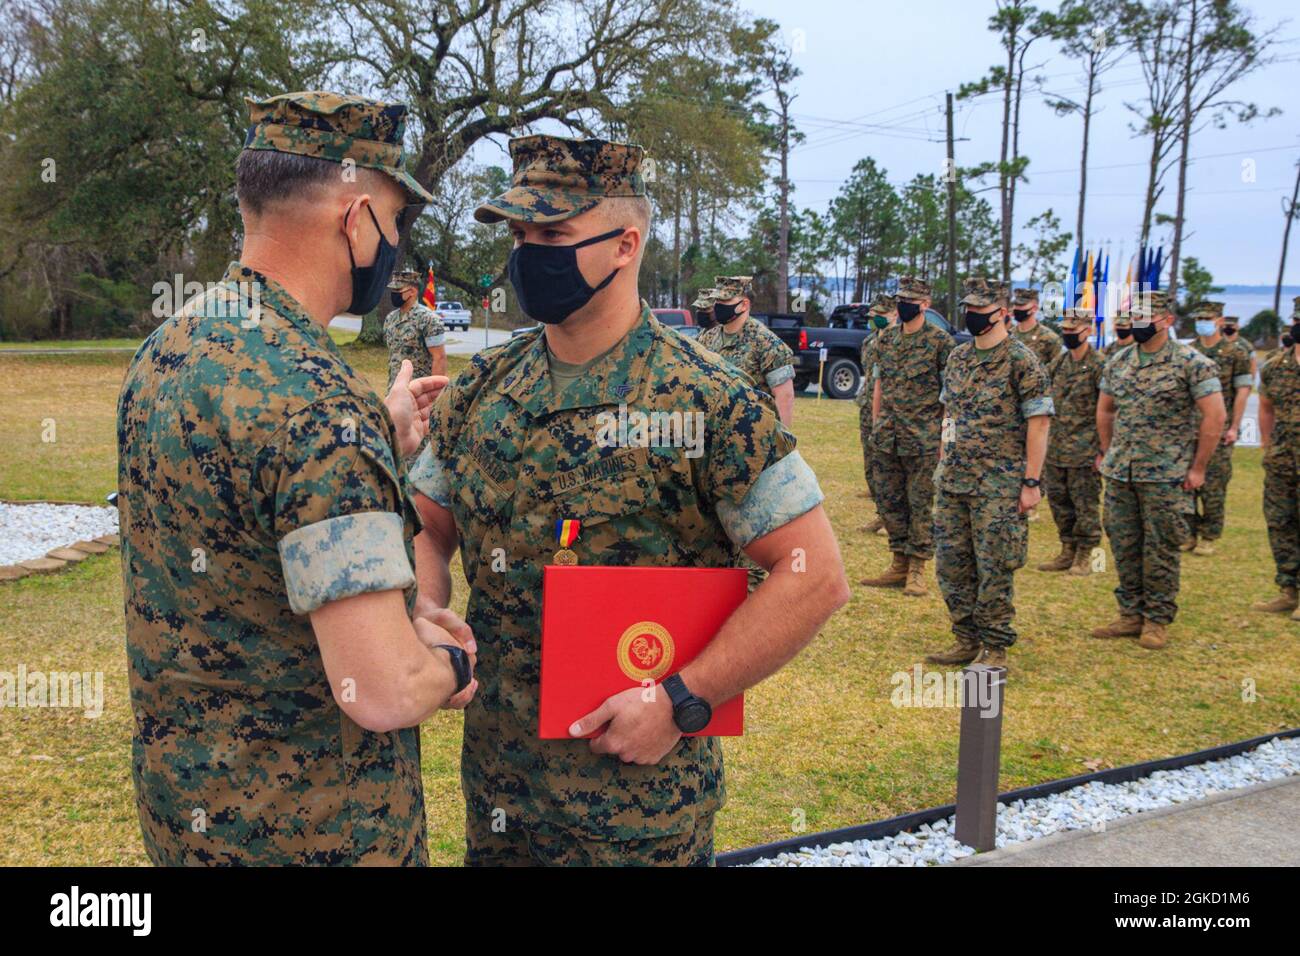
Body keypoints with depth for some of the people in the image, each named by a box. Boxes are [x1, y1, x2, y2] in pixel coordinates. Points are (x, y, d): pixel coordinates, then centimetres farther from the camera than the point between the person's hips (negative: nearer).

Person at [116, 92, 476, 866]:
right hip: (313, 829, -8)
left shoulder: (166, 348, 0)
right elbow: (382, 692, -30)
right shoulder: (321, 403, -28)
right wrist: (450, 666, -10)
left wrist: (383, 440, 11)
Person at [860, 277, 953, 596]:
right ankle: (899, 565, 21)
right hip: (886, 437, 6)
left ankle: (917, 570, 9)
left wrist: (945, 434, -8)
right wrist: (875, 427, 12)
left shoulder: (940, 341, -6)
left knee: (920, 504, 1)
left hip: (922, 438, -6)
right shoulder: (885, 338, 10)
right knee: (889, 502, 10)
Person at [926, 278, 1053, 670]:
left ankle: (994, 649, 10)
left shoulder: (1021, 361, -9)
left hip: (998, 486, -7)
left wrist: (1031, 482, -14)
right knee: (951, 563, 10)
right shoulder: (957, 357, 12)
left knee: (994, 569, -1)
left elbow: (1038, 423, -10)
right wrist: (943, 466, 15)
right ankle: (966, 640, 23)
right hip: (952, 482, 7)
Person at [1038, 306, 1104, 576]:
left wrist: (1103, 450, -15)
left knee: (1085, 504, 1)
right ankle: (1067, 552, 23)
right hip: (1056, 449, 7)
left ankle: (1084, 556, 10)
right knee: (1058, 501, 12)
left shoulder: (1098, 366, -10)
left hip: (1084, 452, -7)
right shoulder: (1058, 363, 10)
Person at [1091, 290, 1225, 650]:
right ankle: (1131, 614, 22)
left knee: (1160, 549, 2)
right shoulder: (1118, 362, 9)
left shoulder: (1192, 363, -9)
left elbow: (1214, 416, -11)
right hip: (1119, 473, 6)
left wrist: (1197, 468, -11)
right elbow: (1105, 410, 21)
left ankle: (1158, 620, 14)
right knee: (1124, 545, 10)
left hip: (1166, 475, -5)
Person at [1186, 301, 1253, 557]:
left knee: (1214, 485, -2)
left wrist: (1234, 427, -9)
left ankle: (1209, 538, 6)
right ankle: (1189, 534, 13)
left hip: (1219, 430, -3)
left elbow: (1242, 391, -2)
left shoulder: (1235, 353, 0)